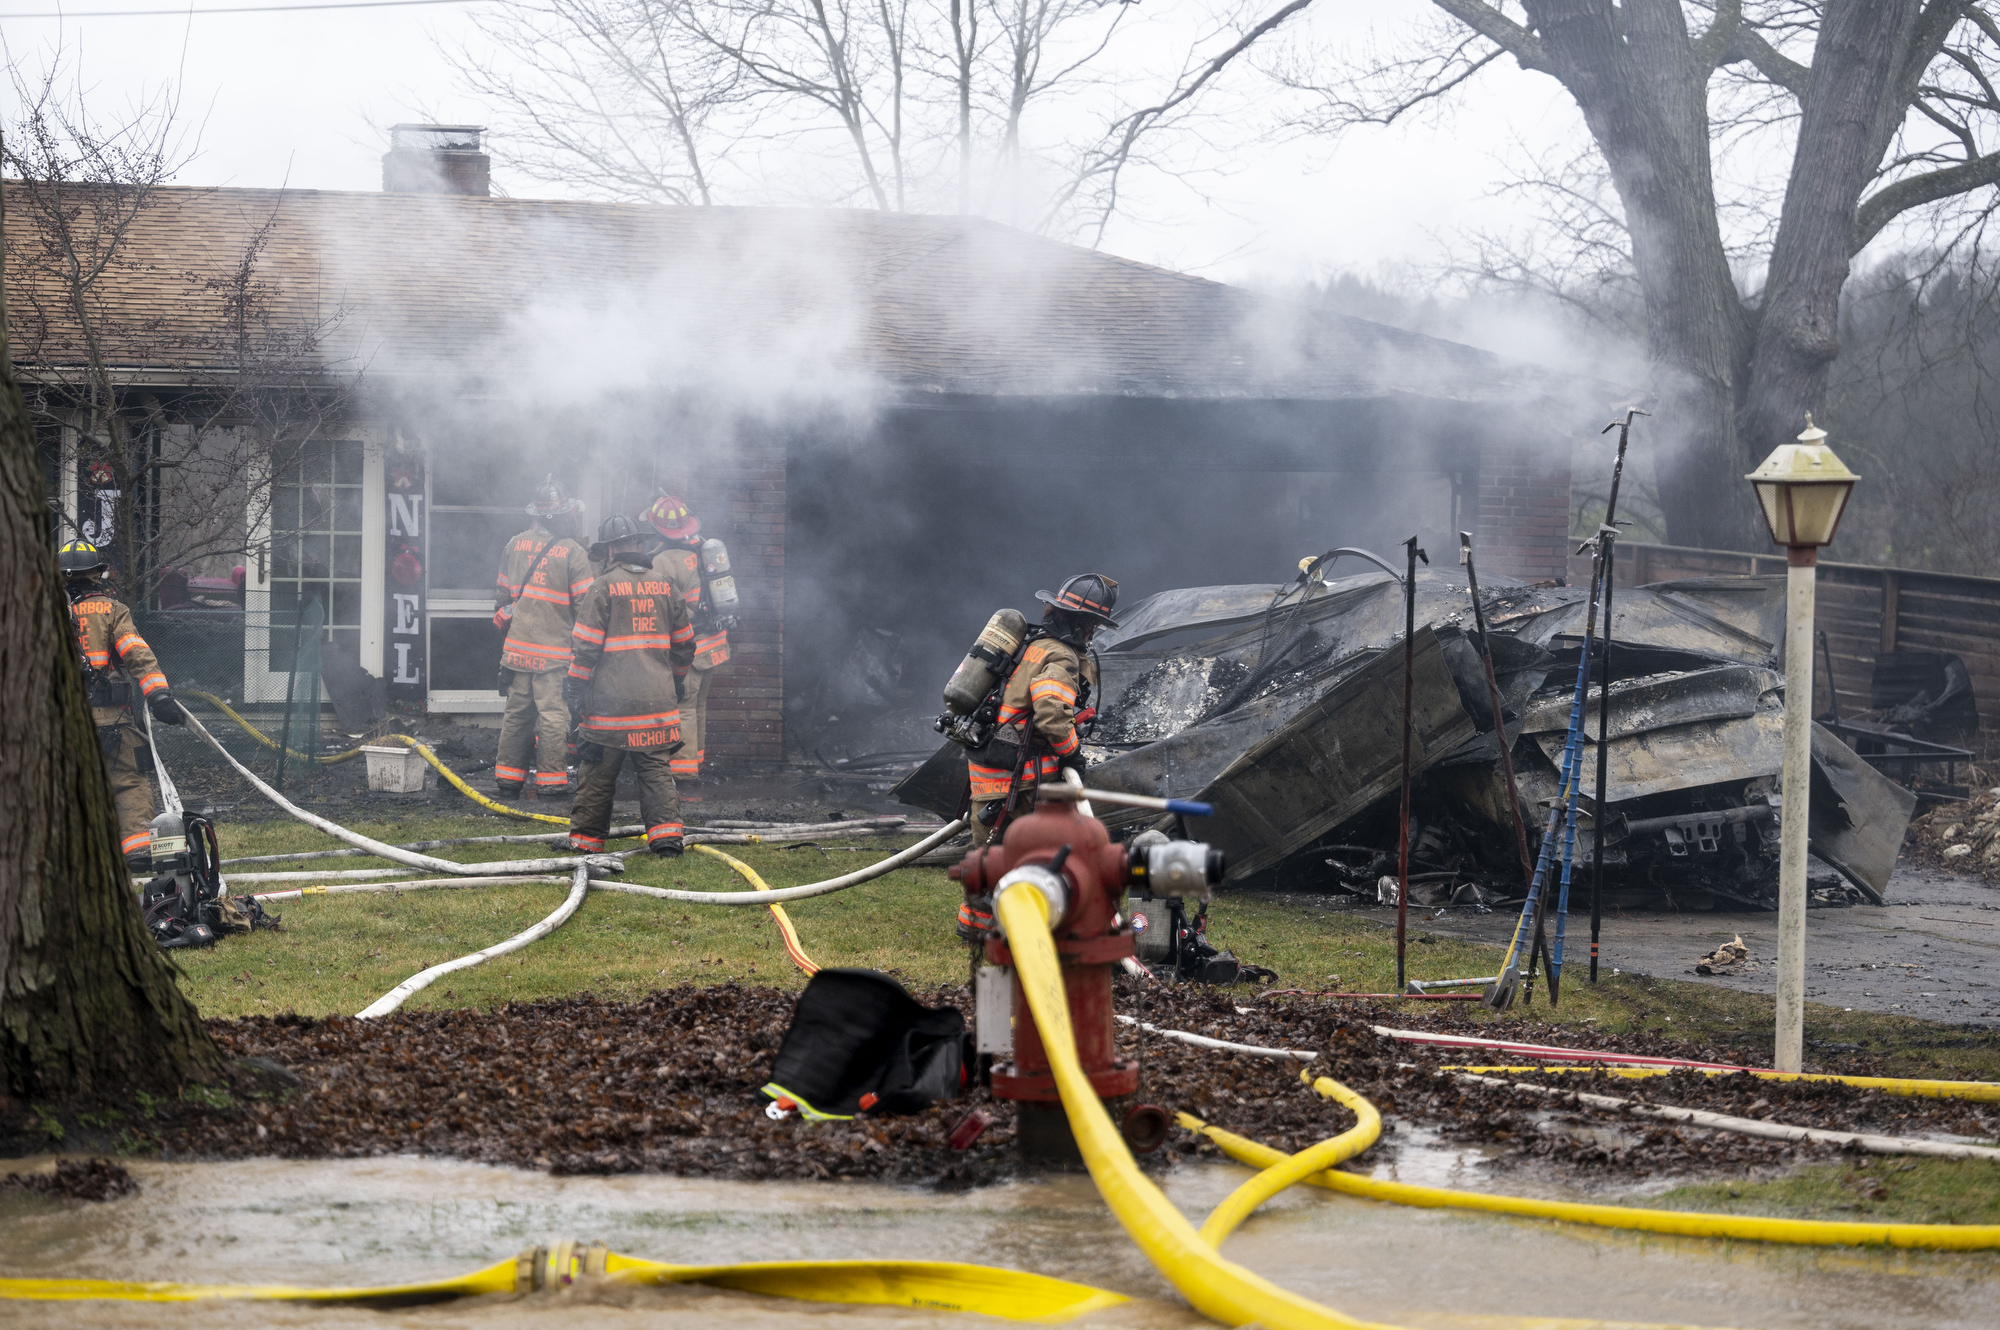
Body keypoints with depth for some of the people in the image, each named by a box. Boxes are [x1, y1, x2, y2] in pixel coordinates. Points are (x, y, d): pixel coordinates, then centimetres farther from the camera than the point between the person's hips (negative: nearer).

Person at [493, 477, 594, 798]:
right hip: (555, 649, -5)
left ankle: (508, 777, 15)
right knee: (553, 714, -2)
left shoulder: (515, 545, 6)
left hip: (517, 647, 5)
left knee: (517, 711, 12)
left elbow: (502, 593, 15)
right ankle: (550, 780, -3)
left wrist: (503, 623, 29)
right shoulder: (572, 552, -10)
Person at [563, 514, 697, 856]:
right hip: (658, 700, 4)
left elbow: (586, 645, -8)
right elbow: (684, 642, 17)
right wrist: (676, 679, 31)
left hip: (611, 702, -4)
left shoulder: (603, 588, -7)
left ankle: (586, 837, 12)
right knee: (657, 769, 6)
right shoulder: (666, 588, 8)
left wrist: (575, 686, 1)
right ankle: (667, 832, -6)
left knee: (598, 772, 5)